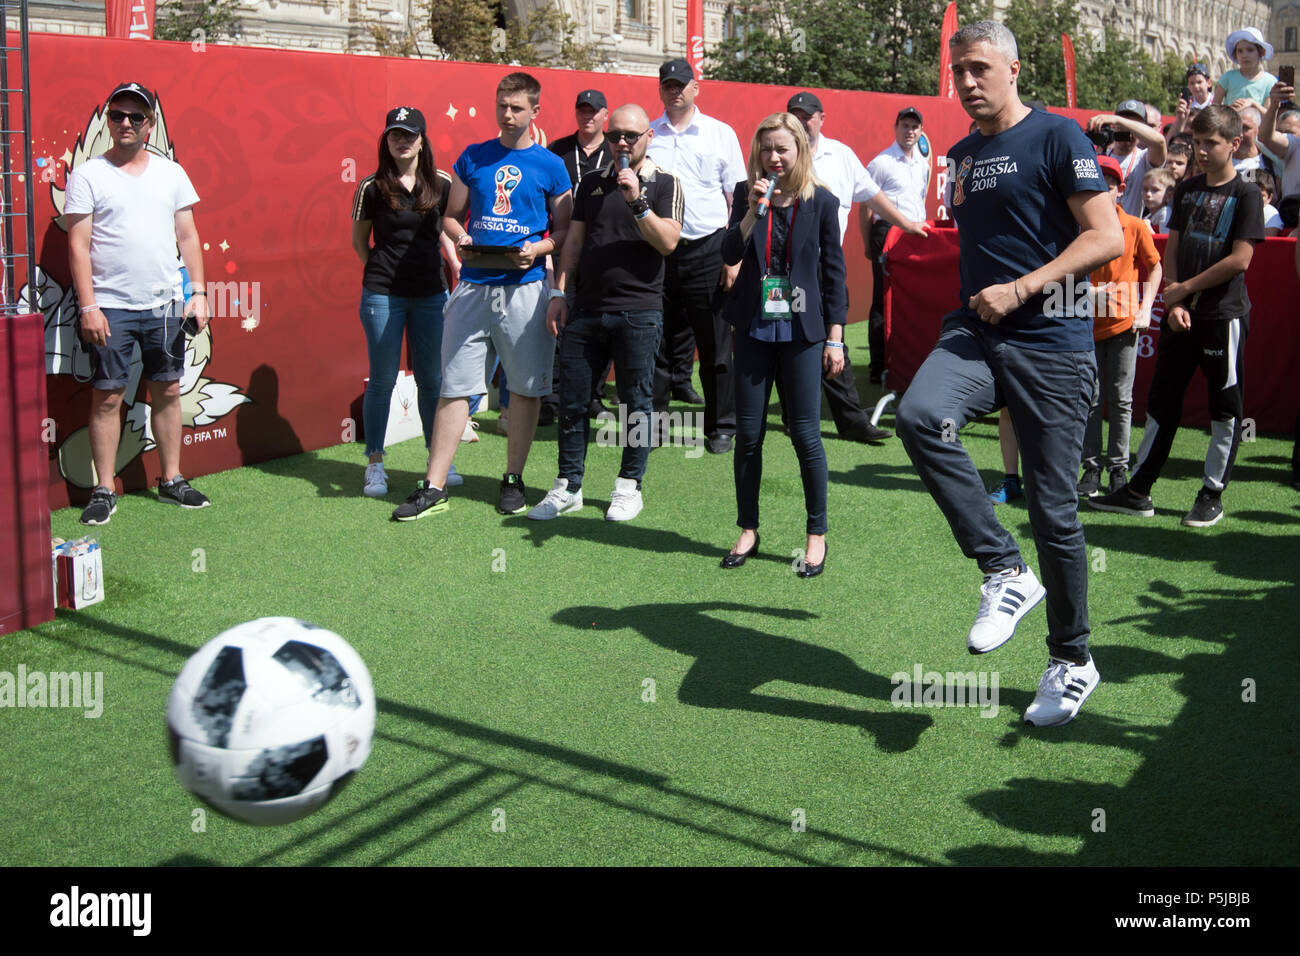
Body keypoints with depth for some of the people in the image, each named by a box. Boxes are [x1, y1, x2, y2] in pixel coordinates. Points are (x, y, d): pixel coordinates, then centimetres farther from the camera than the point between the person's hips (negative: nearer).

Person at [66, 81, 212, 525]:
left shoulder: (171, 172, 8)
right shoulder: (88, 175, -1)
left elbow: (188, 236, 11)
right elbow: (78, 245, -4)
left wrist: (198, 292, 3)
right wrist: (88, 306, -11)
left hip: (165, 304, 3)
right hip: (111, 306, -3)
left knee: (167, 391, 9)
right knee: (107, 397, 0)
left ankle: (171, 480, 20)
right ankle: (104, 491, 8)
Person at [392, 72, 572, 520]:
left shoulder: (550, 166, 5)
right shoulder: (472, 158, 11)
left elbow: (565, 230, 7)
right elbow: (451, 214, 17)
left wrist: (538, 249, -12)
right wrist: (460, 238, -4)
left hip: (525, 287, -1)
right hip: (473, 286, 2)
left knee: (525, 387, 5)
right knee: (455, 386, 0)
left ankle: (513, 479, 19)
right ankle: (434, 487, 4)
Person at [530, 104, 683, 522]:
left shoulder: (665, 184, 1)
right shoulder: (591, 183, 14)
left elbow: (668, 242, -12)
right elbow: (574, 241, 15)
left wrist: (637, 201, -21)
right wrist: (559, 292, 7)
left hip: (638, 311, -4)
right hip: (586, 309, 4)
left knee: (636, 401, 3)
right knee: (572, 399, 5)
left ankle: (628, 487, 15)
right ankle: (568, 488, 15)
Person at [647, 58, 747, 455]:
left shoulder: (721, 133, 6)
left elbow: (737, 198, 4)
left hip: (707, 249, -1)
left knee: (715, 344, 2)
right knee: (655, 343, 4)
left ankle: (721, 427, 11)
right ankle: (651, 423, 14)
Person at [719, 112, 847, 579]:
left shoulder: (821, 202, -1)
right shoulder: (747, 194, 4)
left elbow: (834, 271, 1)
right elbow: (730, 255, -6)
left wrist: (834, 337, -1)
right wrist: (753, 209, -19)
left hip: (802, 330, -2)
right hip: (755, 329, 2)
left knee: (805, 434, -1)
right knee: (748, 434, 5)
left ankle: (817, 535, 13)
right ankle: (748, 530, 19)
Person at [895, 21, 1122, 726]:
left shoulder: (1056, 137, -4)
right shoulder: (962, 155, 16)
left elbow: (1107, 238, -11)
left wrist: (1019, 290, -17)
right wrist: (971, 308, 16)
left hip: (1050, 344, -5)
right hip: (975, 332, 5)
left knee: (1053, 513, 0)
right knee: (920, 415, -28)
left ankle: (1072, 663, 20)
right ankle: (1005, 572, -16)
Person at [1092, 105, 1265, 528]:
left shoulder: (1245, 193, -6)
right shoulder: (1187, 190, 10)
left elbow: (1240, 259, -12)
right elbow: (1171, 249, 8)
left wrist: (1184, 289, -10)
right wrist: (1172, 303, -6)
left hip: (1224, 315, -5)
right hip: (1181, 315, 6)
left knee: (1225, 406, 2)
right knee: (1161, 402, 8)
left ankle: (1213, 494, 12)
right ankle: (1138, 491, 14)